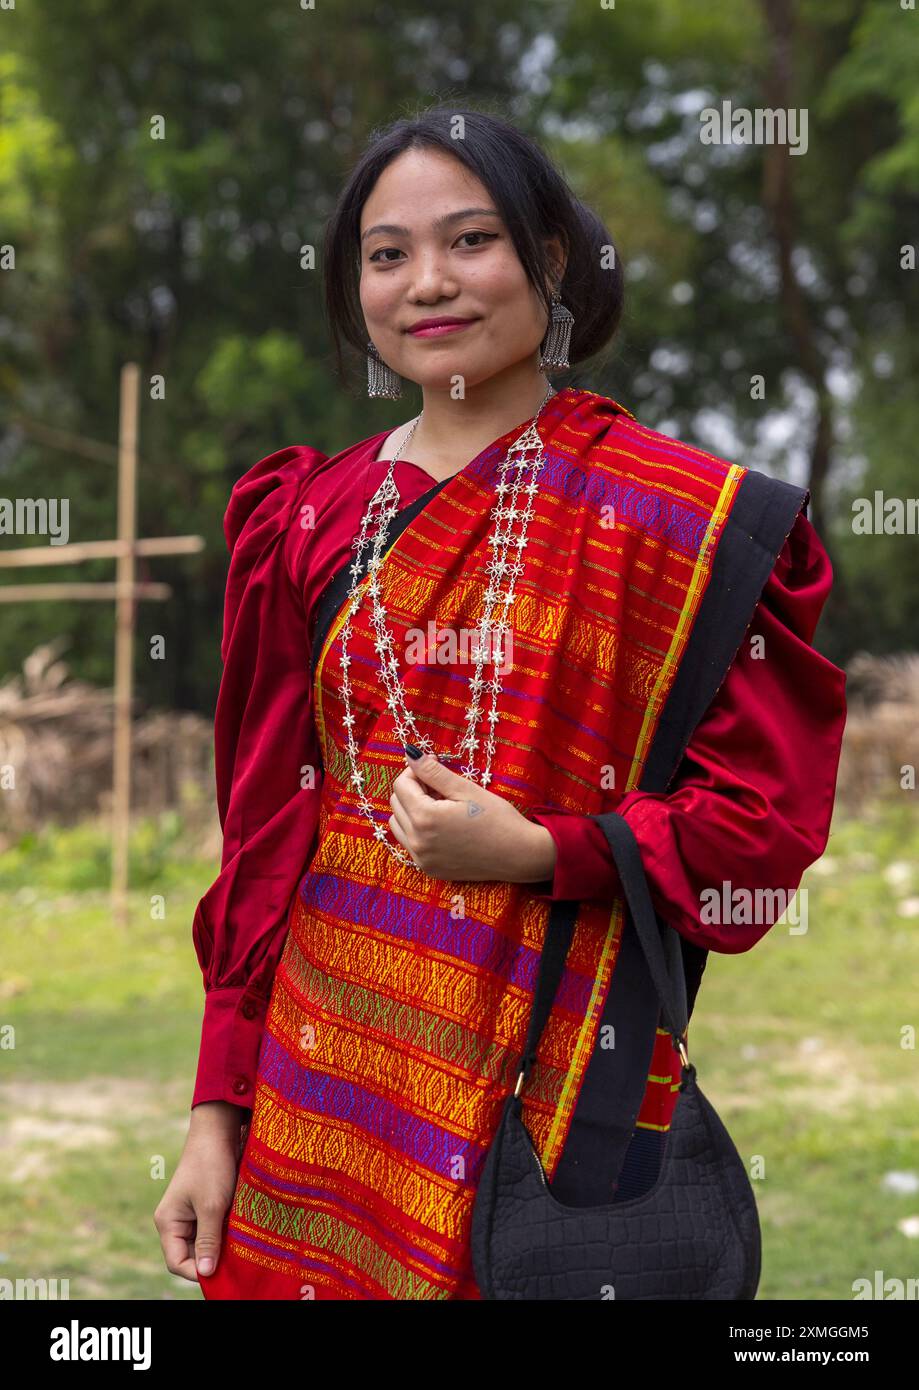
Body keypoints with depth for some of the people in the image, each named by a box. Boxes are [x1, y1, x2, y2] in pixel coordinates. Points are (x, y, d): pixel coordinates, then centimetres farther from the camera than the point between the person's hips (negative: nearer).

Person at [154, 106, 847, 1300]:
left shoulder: (678, 516, -5)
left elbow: (770, 820, -4)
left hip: (547, 1070, -3)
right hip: (321, 1057, 4)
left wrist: (541, 852, -18)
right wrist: (219, 1112, 6)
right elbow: (264, 833, 8)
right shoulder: (314, 518, 7)